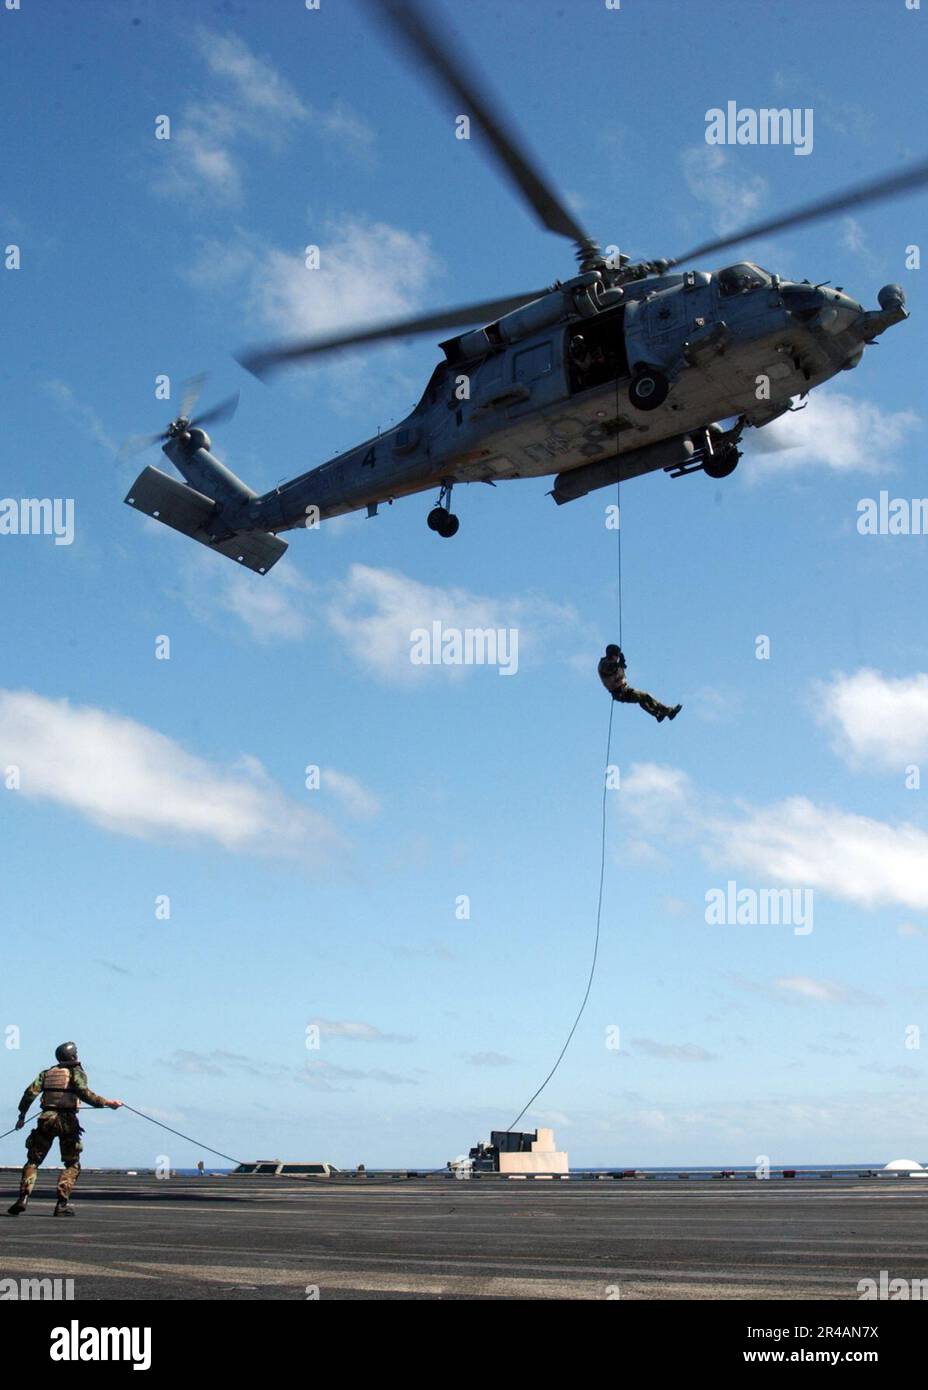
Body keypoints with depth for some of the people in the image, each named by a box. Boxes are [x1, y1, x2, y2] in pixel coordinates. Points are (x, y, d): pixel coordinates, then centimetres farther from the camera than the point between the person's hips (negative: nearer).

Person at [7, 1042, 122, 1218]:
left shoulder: (47, 1073, 16)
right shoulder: (76, 1072, 4)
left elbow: (30, 1092, 5)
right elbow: (85, 1093, -13)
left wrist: (22, 1116, 13)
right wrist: (108, 1103, -10)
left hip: (46, 1119, 3)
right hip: (67, 1121, -3)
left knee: (33, 1160, 10)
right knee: (72, 1164, 9)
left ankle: (23, 1198, -8)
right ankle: (62, 1203, -4)